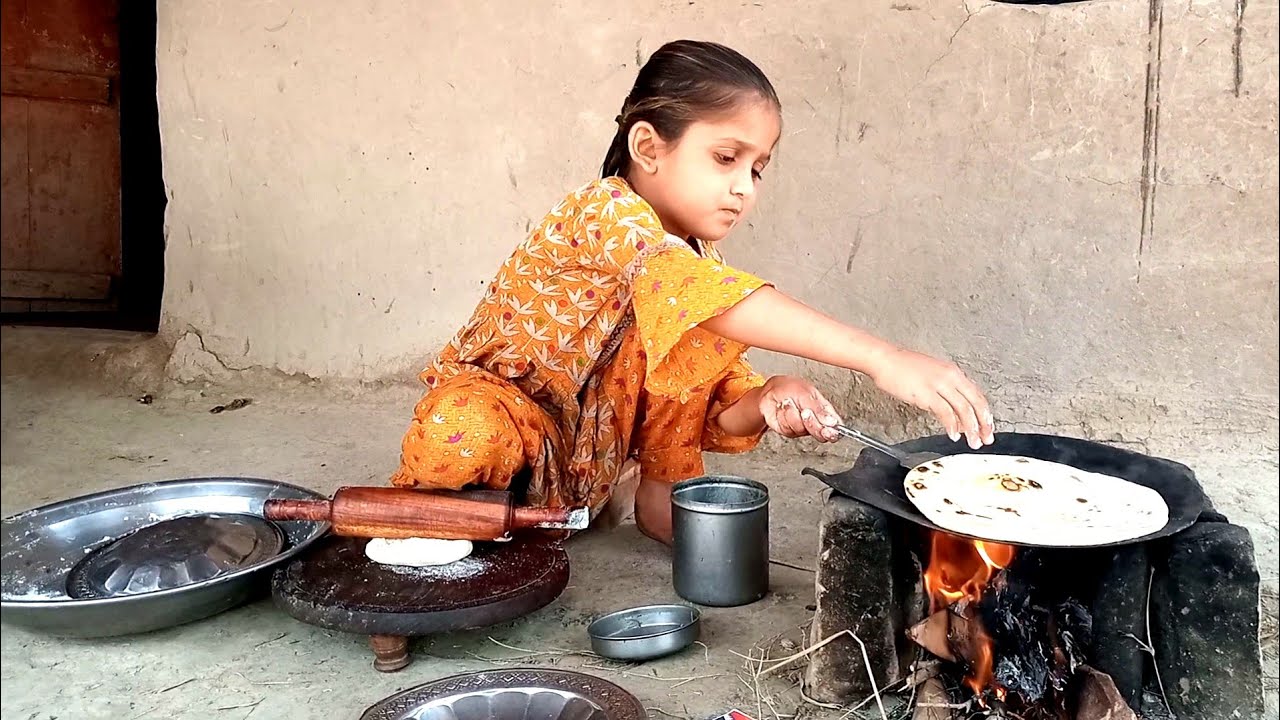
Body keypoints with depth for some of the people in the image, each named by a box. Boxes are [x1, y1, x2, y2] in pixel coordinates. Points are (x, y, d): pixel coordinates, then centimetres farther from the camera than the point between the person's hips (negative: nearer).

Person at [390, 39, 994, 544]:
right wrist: (878, 358, -56)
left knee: (699, 335, -20)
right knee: (457, 437, -41)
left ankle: (658, 490, -4)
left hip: (599, 443, 5)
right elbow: (691, 288, -49)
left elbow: (715, 416, -5)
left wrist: (766, 403, -31)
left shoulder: (701, 258, -4)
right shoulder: (604, 212, -27)